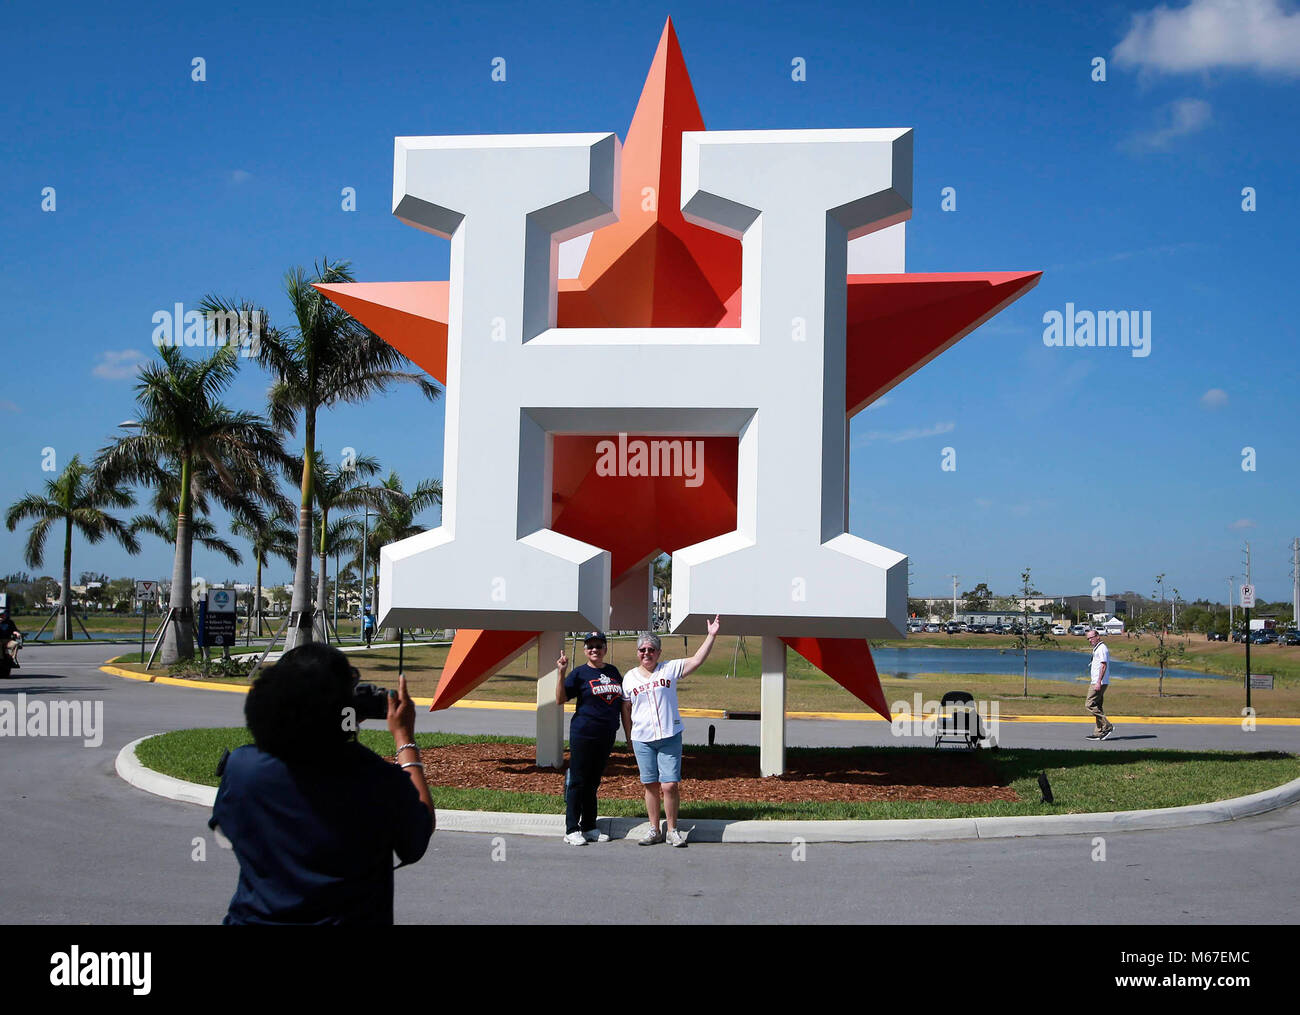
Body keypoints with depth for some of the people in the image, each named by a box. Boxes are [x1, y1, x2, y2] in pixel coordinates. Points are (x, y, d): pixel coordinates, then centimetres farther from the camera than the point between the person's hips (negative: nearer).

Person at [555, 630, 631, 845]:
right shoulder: (580, 673, -2)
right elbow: (560, 699, -10)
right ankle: (571, 830, 4)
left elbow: (623, 704, 17)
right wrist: (561, 673, -21)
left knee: (593, 782, 12)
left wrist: (629, 735, 13)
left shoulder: (613, 672, 12)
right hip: (582, 735, -5)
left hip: (606, 736, 5)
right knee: (577, 781, -1)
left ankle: (589, 827, 20)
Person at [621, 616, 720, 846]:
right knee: (651, 786, 7)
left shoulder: (670, 669, 4)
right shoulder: (630, 677, 9)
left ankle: (672, 830, 7)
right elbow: (626, 709, 15)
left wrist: (712, 636, -12)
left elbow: (696, 660, -4)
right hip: (642, 739, 2)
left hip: (670, 737, -2)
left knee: (670, 785, -7)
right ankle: (654, 830, 18)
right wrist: (629, 737, 14)